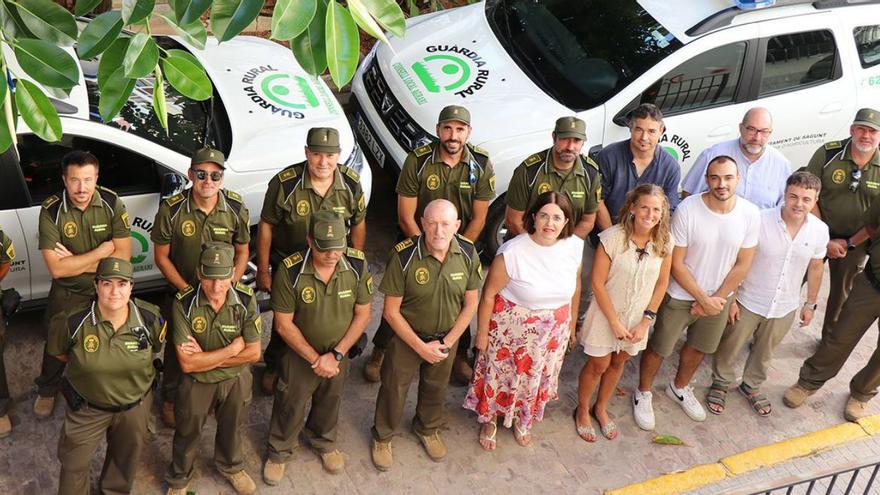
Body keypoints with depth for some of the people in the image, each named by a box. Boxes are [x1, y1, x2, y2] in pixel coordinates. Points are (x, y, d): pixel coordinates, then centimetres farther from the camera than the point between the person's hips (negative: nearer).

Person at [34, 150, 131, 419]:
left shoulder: (112, 203, -18)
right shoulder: (51, 210, -21)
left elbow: (123, 256, -20)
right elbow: (56, 268, -25)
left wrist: (74, 262, -23)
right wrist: (103, 250, -25)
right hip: (67, 294, 0)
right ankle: (47, 391, 47)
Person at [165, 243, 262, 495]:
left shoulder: (245, 299, -23)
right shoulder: (184, 303, -30)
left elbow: (253, 353, -19)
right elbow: (187, 363, -28)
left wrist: (205, 358, -22)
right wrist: (232, 349, -25)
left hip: (236, 380, 2)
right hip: (196, 383, -2)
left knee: (231, 428, 28)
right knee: (187, 434, 22)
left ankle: (231, 466, 58)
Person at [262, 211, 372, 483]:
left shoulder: (357, 265, -21)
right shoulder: (290, 271, -28)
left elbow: (362, 314, -11)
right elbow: (284, 325, -18)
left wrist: (336, 355, -15)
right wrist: (315, 359, -17)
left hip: (339, 353, 3)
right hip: (300, 354, -3)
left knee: (329, 403, 25)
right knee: (290, 406, 15)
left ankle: (324, 442, 54)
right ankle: (278, 453, 43)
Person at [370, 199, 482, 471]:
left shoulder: (468, 253, -19)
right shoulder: (404, 256, -29)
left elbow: (470, 304, -7)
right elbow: (391, 311, -20)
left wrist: (446, 343, -11)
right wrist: (420, 346, -17)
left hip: (446, 337, 3)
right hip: (407, 337, -3)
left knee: (436, 388, 25)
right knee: (394, 388, 15)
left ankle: (428, 429, 53)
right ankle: (382, 437, 42)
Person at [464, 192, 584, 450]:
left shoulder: (575, 246, -14)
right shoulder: (512, 252, -28)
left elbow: (575, 287, 3)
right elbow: (489, 294, -16)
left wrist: (571, 323, 13)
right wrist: (482, 333, -9)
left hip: (553, 330, 4)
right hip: (511, 328, -4)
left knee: (535, 378, 24)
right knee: (500, 375, 17)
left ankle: (522, 420, 54)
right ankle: (490, 420, 48)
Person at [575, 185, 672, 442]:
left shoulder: (664, 242, -13)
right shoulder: (612, 237, -25)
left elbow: (662, 283, -2)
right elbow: (598, 283, -19)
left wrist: (646, 321, -7)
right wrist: (615, 322, -16)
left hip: (639, 317, 4)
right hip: (606, 314, -4)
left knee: (618, 363, 21)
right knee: (598, 365, 11)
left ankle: (601, 409, 44)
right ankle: (582, 411, 37)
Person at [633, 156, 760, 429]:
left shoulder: (750, 214, -15)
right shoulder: (687, 210, -24)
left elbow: (742, 264, -6)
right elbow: (676, 264, -18)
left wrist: (716, 299, -10)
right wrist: (703, 299, -16)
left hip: (719, 297, 4)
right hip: (680, 296, -4)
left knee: (699, 348, 24)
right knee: (659, 348, 10)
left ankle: (679, 388, 51)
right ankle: (643, 393, 35)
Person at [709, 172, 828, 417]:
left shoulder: (820, 230, -11)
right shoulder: (760, 221, -23)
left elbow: (815, 268, 5)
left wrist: (810, 304, 12)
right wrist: (730, 298, -13)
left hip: (785, 308, 3)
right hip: (747, 303, -3)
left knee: (764, 352, 24)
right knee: (729, 348, 15)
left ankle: (751, 385, 50)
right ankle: (721, 382, 42)